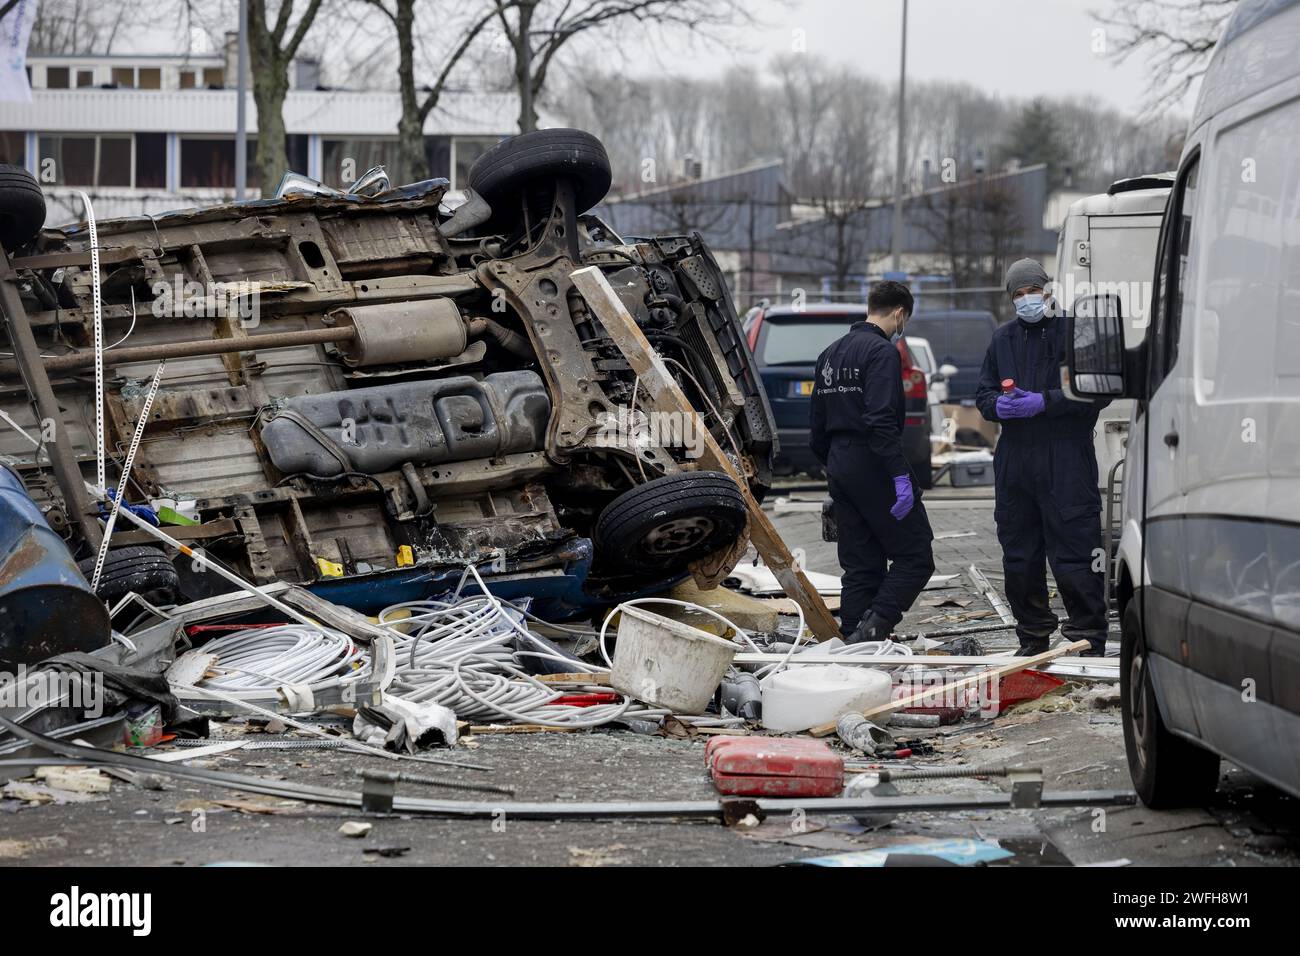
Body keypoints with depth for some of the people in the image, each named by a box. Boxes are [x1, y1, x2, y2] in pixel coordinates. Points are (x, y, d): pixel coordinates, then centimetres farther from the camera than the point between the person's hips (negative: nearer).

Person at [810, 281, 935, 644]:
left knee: (861, 566, 11)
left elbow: (819, 426, 21)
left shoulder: (830, 354, 17)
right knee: (915, 557, -3)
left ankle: (854, 642, 7)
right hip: (873, 468, -9)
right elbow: (881, 420, -22)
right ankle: (874, 626, -17)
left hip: (840, 468, 9)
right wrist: (900, 475, -22)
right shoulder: (882, 352, -11)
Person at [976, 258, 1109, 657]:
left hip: (1066, 463, -6)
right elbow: (983, 394, 19)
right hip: (1014, 462, 6)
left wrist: (1044, 402, -18)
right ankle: (1033, 636, 20)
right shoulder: (1003, 338, 17)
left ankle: (1089, 639, -3)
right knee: (1019, 557, 9)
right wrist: (997, 404, -5)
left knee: (1074, 555, -8)